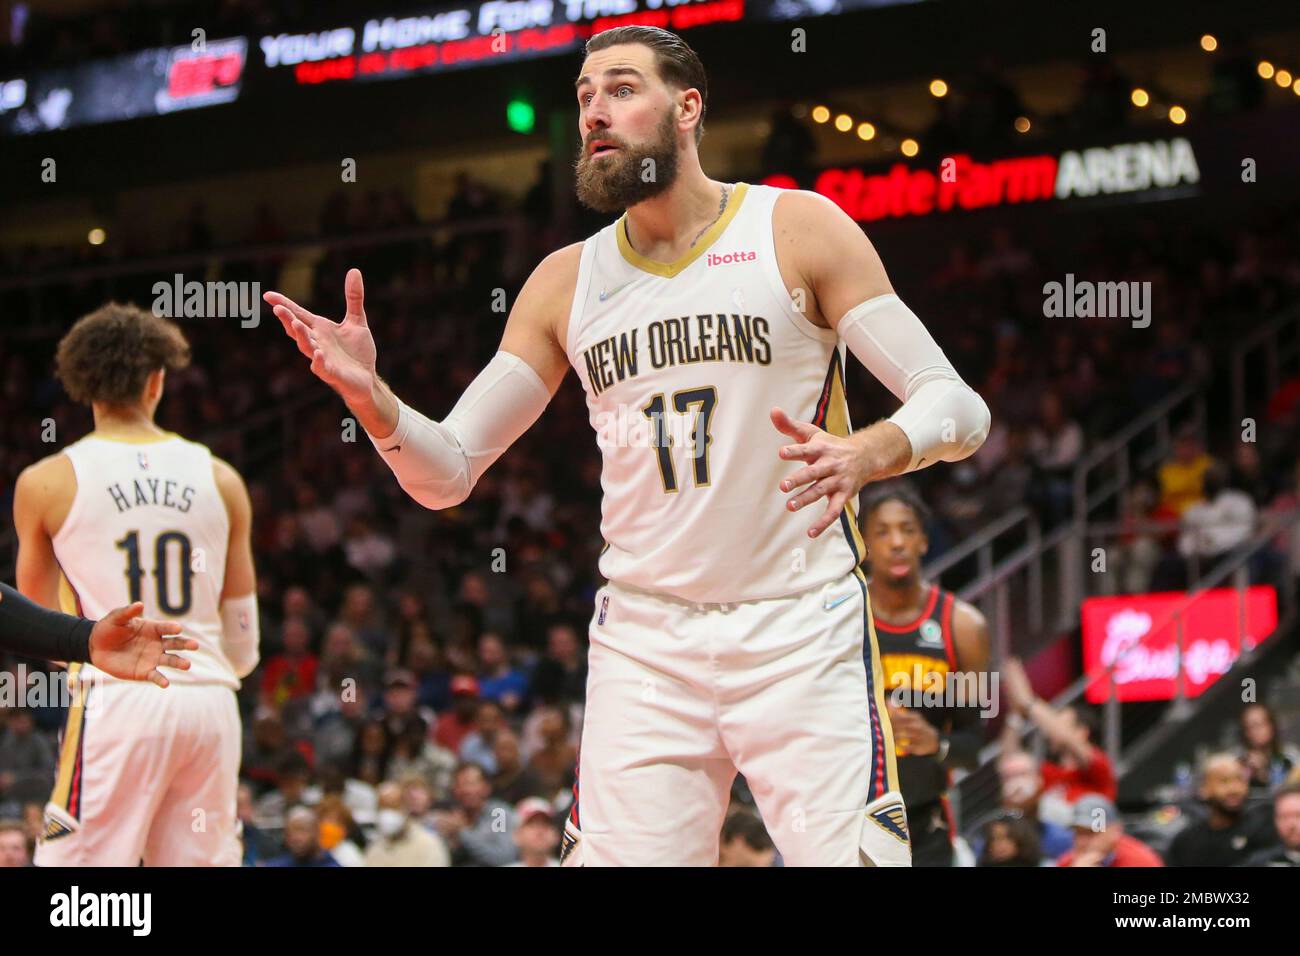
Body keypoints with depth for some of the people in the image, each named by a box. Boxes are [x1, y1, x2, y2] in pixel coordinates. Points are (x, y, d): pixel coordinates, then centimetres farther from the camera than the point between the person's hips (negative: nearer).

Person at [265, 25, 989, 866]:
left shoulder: (798, 229, -1)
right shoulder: (567, 281, 10)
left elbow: (959, 409, -5)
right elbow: (448, 473, 11)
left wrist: (869, 452, -26)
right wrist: (372, 400, -9)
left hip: (802, 637, -3)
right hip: (643, 645, 3)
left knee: (850, 854, -16)